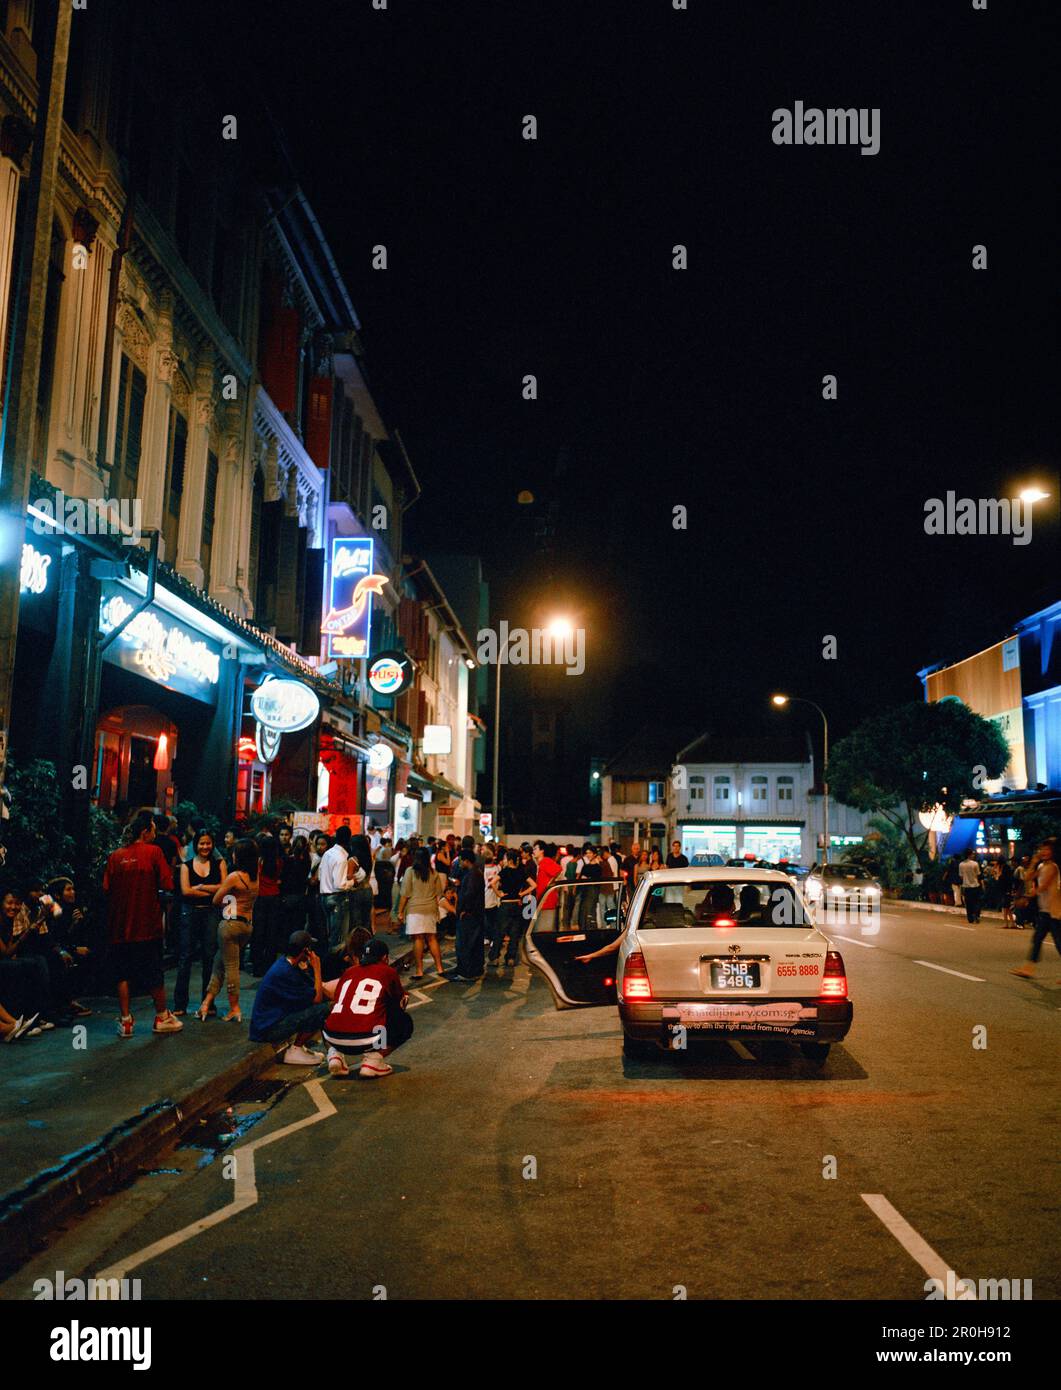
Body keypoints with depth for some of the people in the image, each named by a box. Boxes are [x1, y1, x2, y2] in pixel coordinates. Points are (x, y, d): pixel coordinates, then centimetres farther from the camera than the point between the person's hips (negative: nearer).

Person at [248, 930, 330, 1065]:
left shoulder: (284, 962, 7)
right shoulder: (285, 973, -23)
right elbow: (317, 998, -19)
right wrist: (317, 968, -11)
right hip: (267, 1030, -10)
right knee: (323, 1008, -21)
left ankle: (299, 1044, 8)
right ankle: (295, 1051, -7)